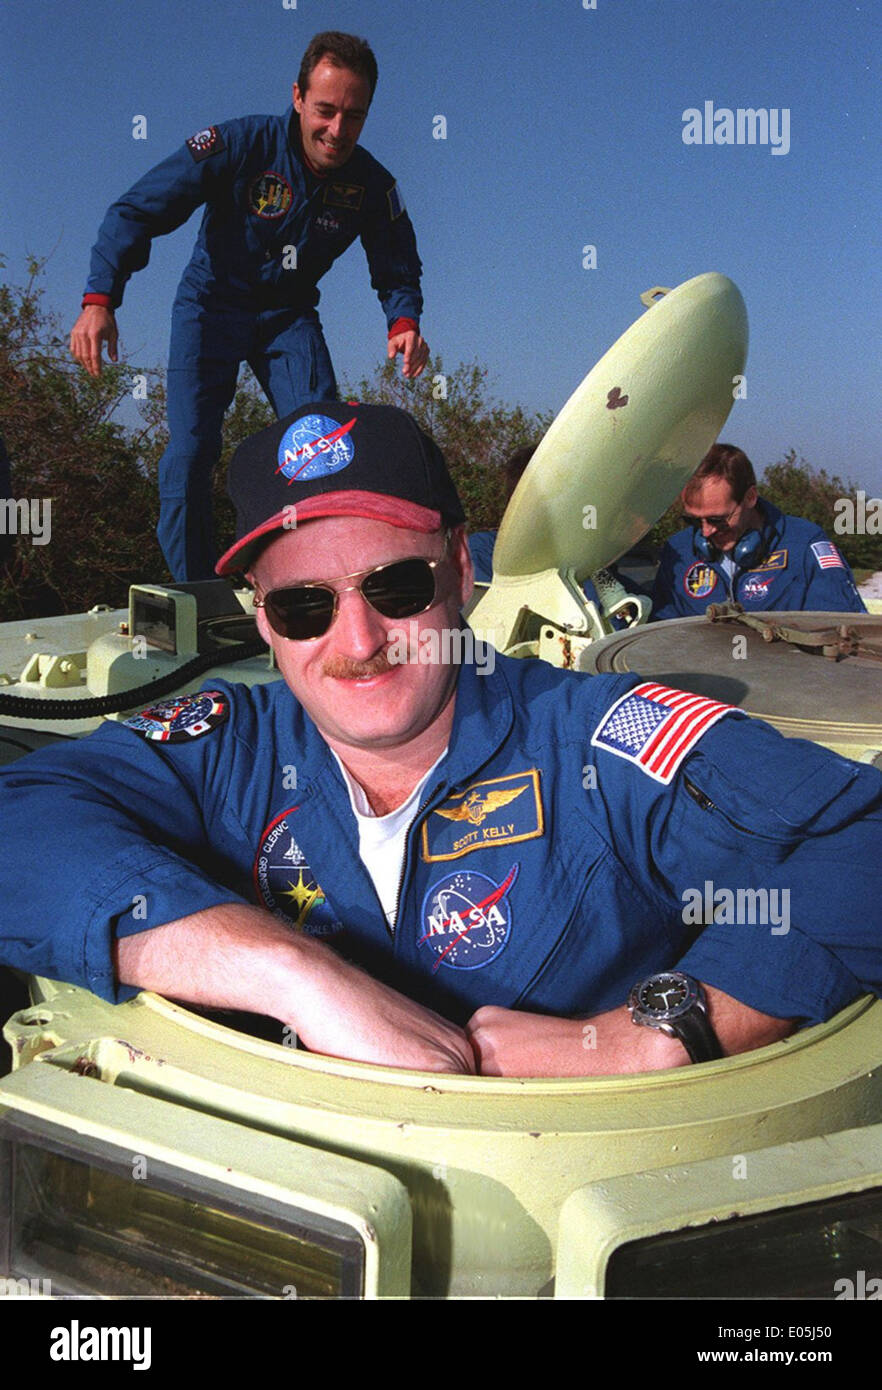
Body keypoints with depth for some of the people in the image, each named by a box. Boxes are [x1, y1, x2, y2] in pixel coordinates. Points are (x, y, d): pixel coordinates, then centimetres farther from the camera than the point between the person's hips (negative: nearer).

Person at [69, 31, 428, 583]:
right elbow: (138, 210, -25)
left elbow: (397, 272, 2)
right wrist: (100, 298, -40)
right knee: (191, 449, -15)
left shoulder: (373, 185, -12)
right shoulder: (239, 144, -23)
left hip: (289, 315, 3)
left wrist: (404, 321, -23)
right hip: (212, 304, -2)